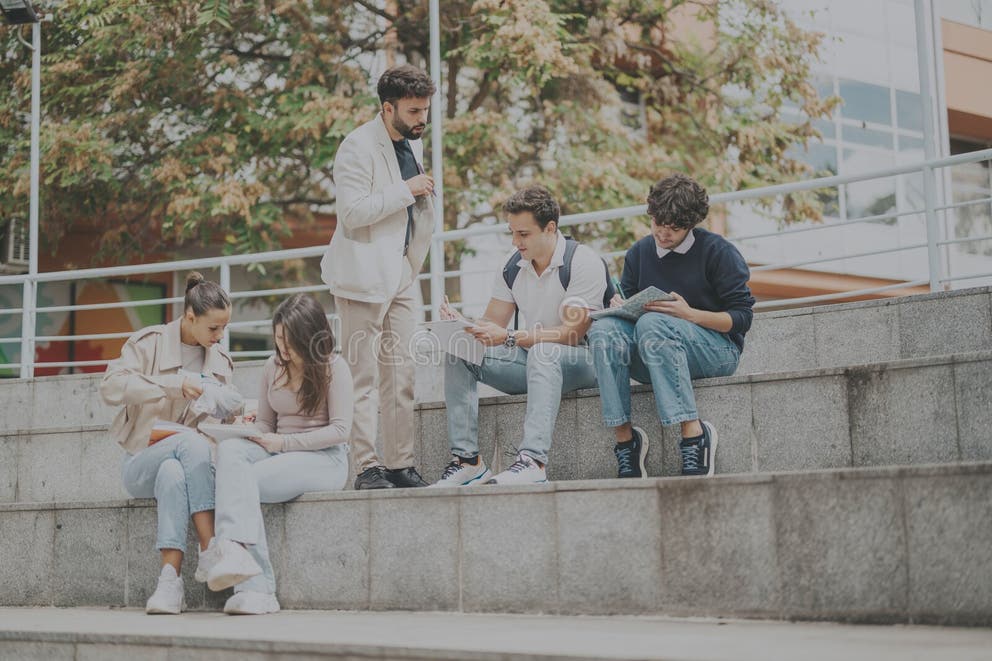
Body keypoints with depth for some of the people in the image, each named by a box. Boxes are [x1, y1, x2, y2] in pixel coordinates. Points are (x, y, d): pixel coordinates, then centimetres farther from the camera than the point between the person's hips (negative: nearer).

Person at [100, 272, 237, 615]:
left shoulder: (221, 361, 15)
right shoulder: (149, 342, 0)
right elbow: (111, 387, -15)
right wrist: (175, 384, -22)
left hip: (194, 461, 3)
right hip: (142, 461, -3)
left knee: (172, 472, -36)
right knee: (191, 441, -36)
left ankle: (170, 577, -44)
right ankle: (210, 551, -41)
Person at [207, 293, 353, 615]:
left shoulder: (333, 368, -2)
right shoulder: (273, 367, 15)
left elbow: (340, 430, -9)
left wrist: (283, 442, -15)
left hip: (324, 458, -5)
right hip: (281, 454, 5)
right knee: (229, 450, -30)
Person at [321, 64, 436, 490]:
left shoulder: (413, 144, 15)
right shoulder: (358, 147, -12)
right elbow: (353, 211, -22)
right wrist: (405, 191, -18)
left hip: (400, 278, 8)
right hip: (364, 278, -8)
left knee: (401, 378, 7)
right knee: (361, 378, -4)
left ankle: (400, 465, 11)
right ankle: (366, 467, -1)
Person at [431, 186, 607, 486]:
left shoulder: (583, 262, -15)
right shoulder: (513, 264, 5)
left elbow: (572, 333, -23)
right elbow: (492, 324, 6)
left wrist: (509, 338, -32)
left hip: (583, 359, -6)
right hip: (534, 362, 7)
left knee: (543, 352, -40)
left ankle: (533, 460, -50)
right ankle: (466, 459, -18)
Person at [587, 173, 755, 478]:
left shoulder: (717, 251, -2)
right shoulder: (639, 253, 12)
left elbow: (741, 317, -6)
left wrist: (690, 315, -20)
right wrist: (620, 306, -8)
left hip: (718, 348, -4)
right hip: (651, 360, 5)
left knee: (652, 324, -35)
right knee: (603, 330, -25)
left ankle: (693, 432, -37)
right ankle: (624, 437, -28)